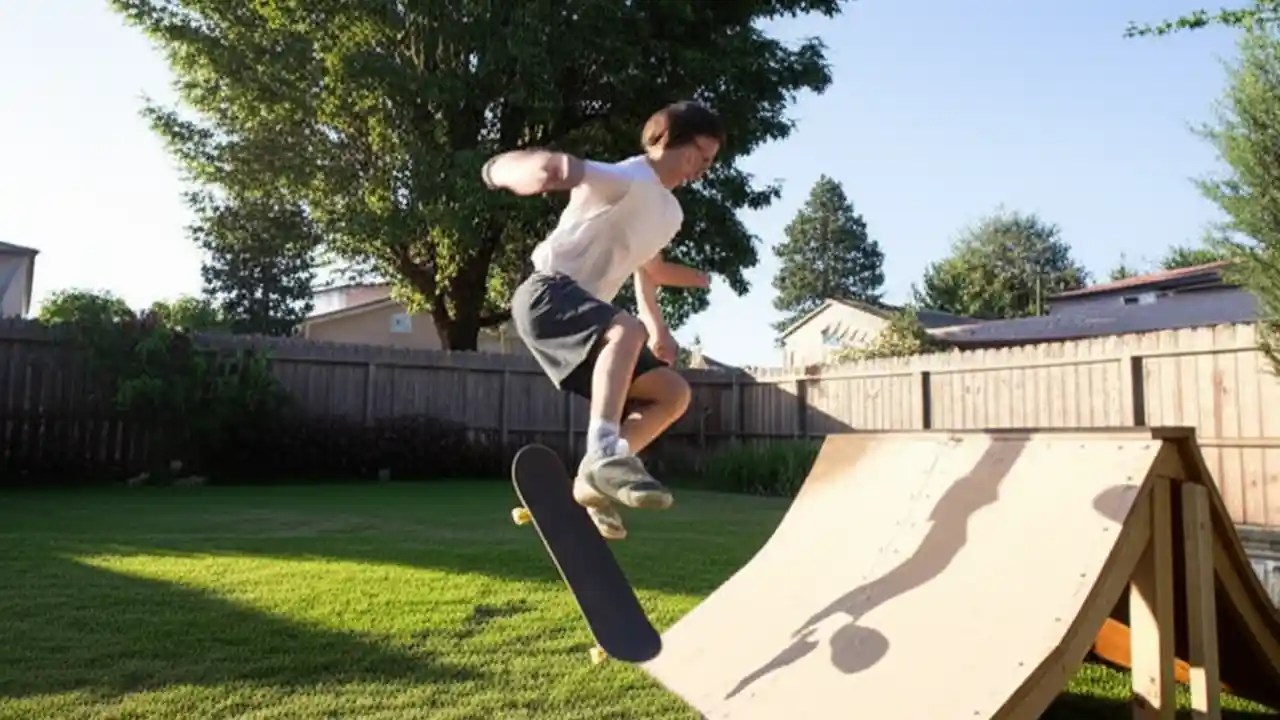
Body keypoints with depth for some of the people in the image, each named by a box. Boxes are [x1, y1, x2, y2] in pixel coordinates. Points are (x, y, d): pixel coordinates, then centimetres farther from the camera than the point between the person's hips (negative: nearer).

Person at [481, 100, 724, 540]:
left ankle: (594, 480, -1)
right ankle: (605, 453, -44)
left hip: (584, 310, 9)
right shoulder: (627, 179, -11)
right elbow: (566, 169, -29)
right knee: (627, 329, -39)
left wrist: (656, 324, 27)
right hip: (547, 294, -9)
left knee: (673, 393, 2)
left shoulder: (670, 212, 19)